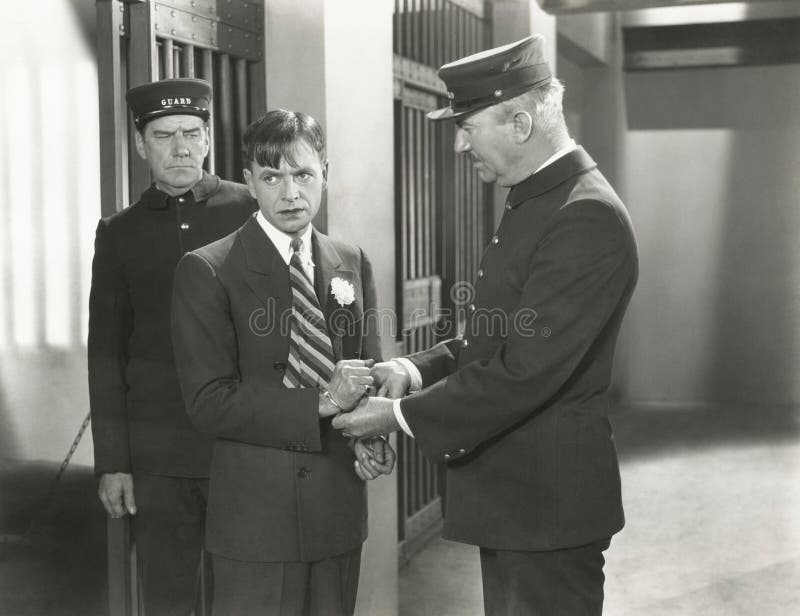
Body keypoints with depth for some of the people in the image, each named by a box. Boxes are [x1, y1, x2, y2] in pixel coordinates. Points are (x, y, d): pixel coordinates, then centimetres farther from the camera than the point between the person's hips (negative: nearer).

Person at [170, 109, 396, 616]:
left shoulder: (353, 263, 7)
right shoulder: (207, 271, -8)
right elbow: (209, 401, -13)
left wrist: (372, 439, -8)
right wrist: (319, 402, -22)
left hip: (340, 504, 5)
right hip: (257, 512, -4)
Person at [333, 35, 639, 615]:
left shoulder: (588, 218, -21)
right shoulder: (533, 202, 11)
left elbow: (527, 368, -25)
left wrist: (403, 415, -18)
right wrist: (417, 369, -3)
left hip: (549, 501, -9)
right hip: (509, 494, 9)